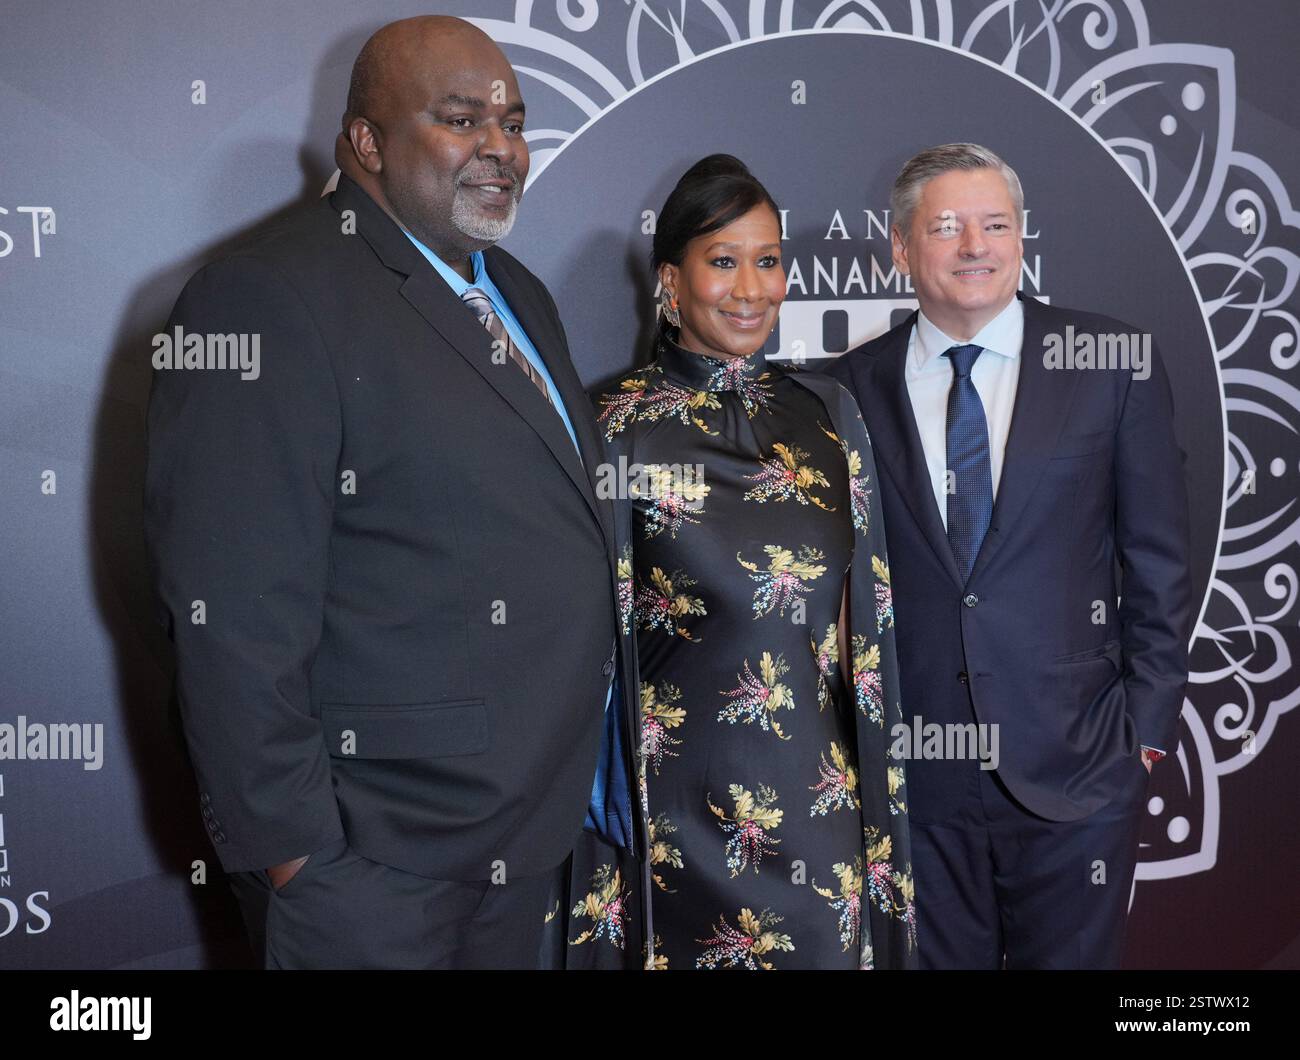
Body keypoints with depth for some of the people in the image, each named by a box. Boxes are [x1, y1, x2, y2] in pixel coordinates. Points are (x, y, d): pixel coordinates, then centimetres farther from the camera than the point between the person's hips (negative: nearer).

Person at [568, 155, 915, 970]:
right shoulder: (617, 429, -7)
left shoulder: (828, 412, 4)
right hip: (680, 796, -3)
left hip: (816, 792, 3)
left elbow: (861, 613, 7)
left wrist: (878, 809, 6)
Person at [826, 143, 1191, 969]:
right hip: (912, 772, 1)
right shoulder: (855, 387, 1)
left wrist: (1147, 729, -1)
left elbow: (1160, 566, 1)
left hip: (1075, 768, 0)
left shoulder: (1115, 365, -1)